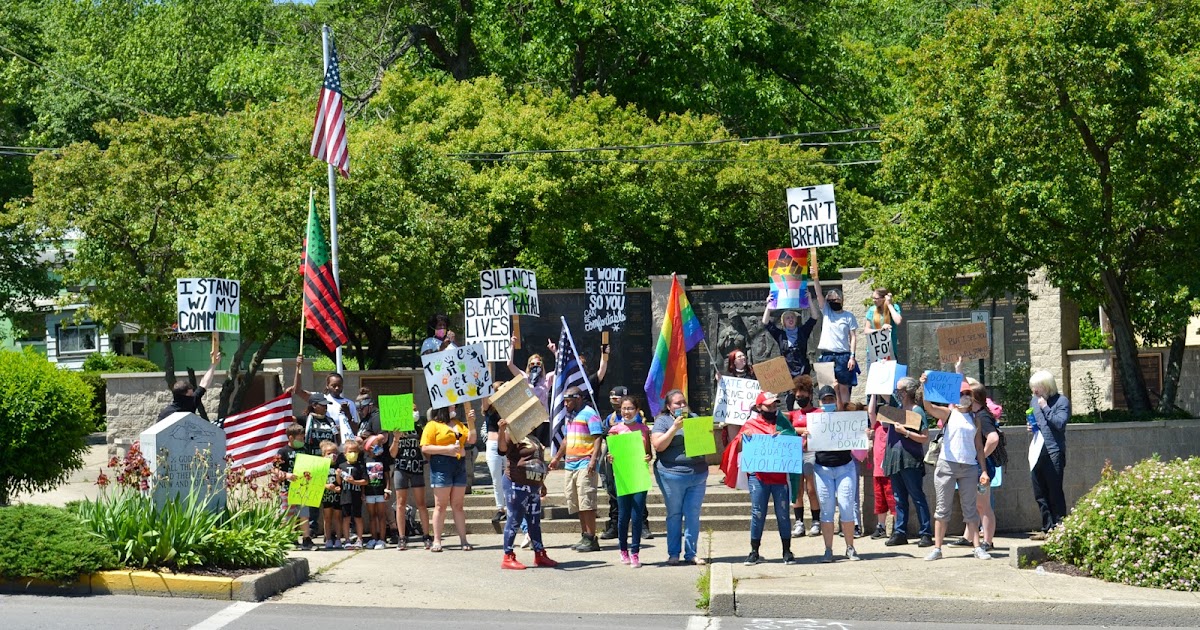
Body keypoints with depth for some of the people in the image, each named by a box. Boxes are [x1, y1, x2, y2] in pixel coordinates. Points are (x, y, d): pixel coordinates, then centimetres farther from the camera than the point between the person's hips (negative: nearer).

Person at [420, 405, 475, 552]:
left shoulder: (458, 424, 18)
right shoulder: (433, 425, -1)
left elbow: (471, 439, 13)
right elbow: (425, 448, -8)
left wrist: (471, 423, 2)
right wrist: (447, 448, -16)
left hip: (459, 465, 6)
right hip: (441, 466, -5)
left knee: (458, 505, 6)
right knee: (441, 505, -4)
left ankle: (463, 540, 5)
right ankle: (437, 541, -2)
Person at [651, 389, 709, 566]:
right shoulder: (662, 421, 2)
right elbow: (658, 445, -11)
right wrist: (675, 428, -16)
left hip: (698, 474, 4)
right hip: (673, 474, -4)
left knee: (693, 515, 2)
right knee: (674, 515, 4)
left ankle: (691, 553, 8)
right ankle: (673, 554, 11)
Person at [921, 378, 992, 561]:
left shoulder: (975, 418, 14)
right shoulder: (948, 413, 5)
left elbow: (979, 447, 15)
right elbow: (929, 407, -13)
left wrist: (984, 470, 8)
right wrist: (924, 387, -28)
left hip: (970, 467, 3)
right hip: (947, 465, -3)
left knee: (970, 508, 5)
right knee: (943, 508, 0)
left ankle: (977, 547, 4)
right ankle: (937, 548, 2)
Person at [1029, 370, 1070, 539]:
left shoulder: (1061, 401, -5)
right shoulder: (1034, 400, 15)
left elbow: (1060, 423, -17)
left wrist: (1045, 408, -15)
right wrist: (1030, 427, 7)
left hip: (1053, 452, -7)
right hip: (1037, 451, 7)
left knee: (1055, 493, -4)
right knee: (1040, 494, 9)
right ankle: (1047, 528, 16)